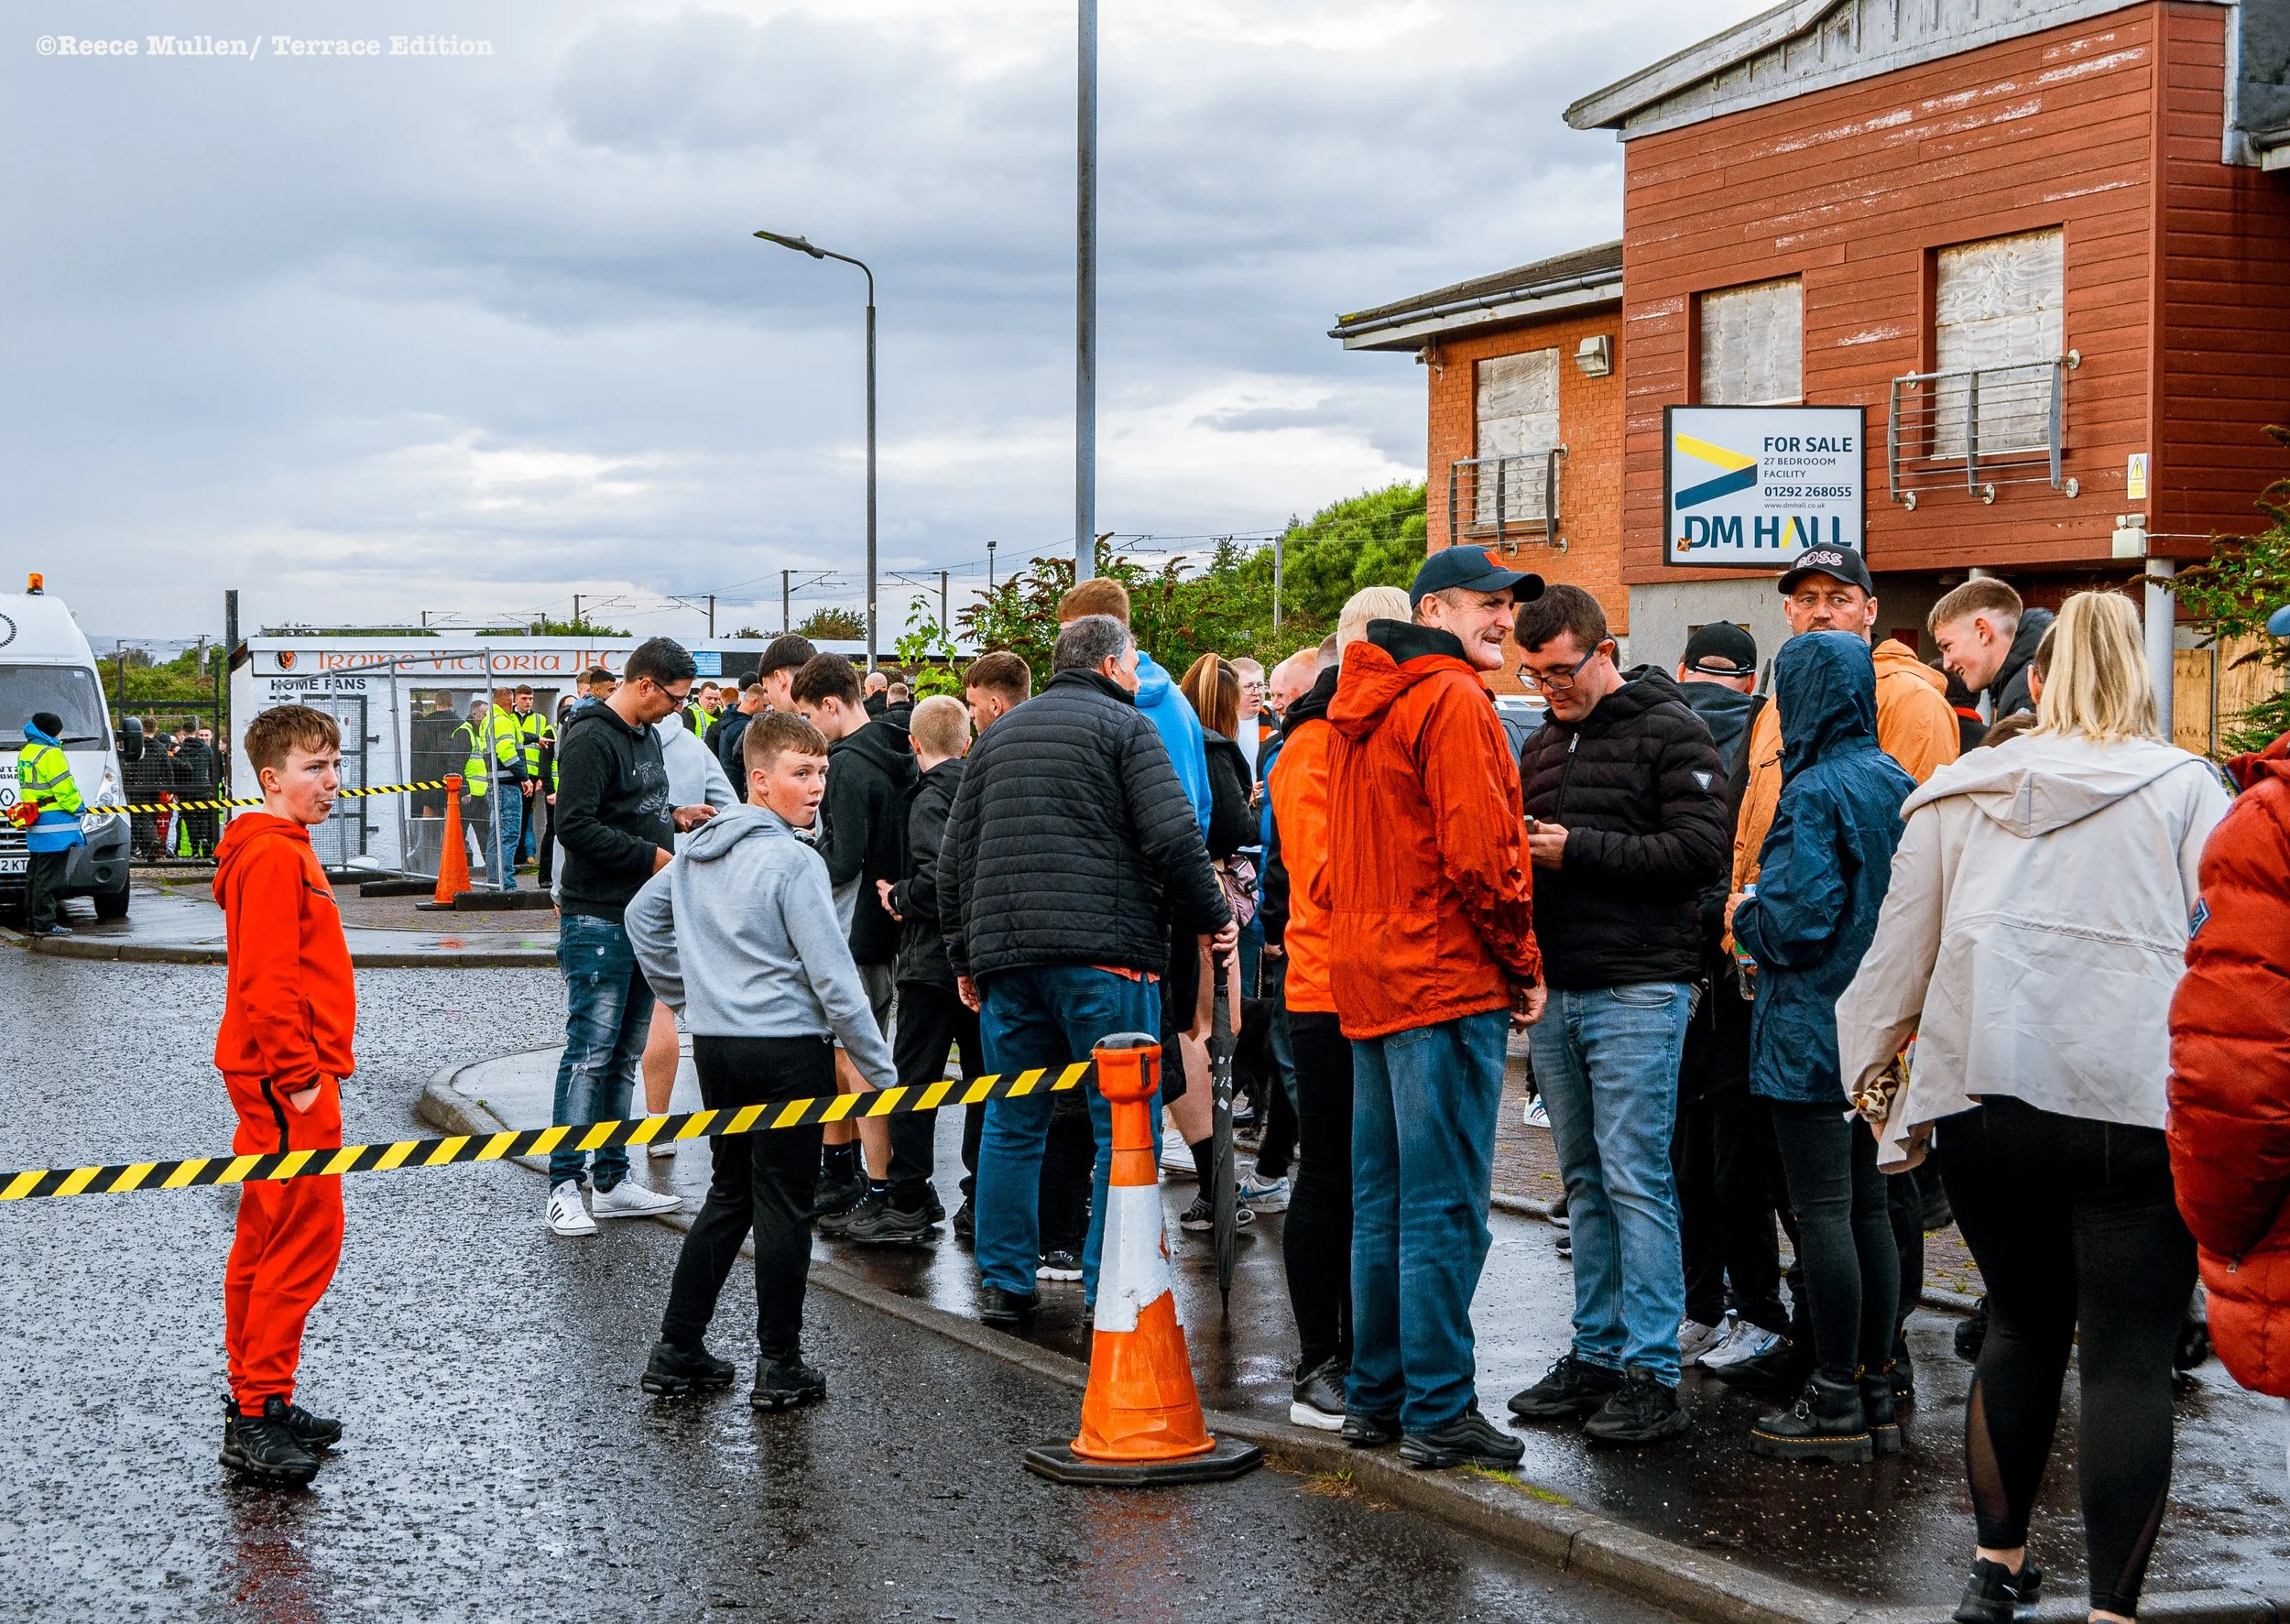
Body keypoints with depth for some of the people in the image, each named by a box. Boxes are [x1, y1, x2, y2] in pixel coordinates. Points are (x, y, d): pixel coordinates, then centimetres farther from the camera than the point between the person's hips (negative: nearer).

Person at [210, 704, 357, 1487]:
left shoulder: (285, 850, 16)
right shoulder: (271, 857, -16)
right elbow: (266, 982, -22)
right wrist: (300, 1077, -21)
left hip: (282, 1078, 11)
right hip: (288, 1079, -11)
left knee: (268, 1239, 15)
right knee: (307, 1238, -9)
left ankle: (256, 1400, 23)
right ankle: (257, 1415, -6)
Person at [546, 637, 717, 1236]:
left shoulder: (645, 735, 16)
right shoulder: (591, 738, -14)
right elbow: (575, 827, -21)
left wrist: (674, 816, 9)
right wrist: (653, 855, -17)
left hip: (644, 917, 9)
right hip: (598, 920, -9)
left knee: (624, 1056, 12)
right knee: (589, 1054, -8)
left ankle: (613, 1181, 18)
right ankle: (565, 1187, -5)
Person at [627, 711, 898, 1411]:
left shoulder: (698, 849, 9)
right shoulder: (793, 862, -16)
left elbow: (643, 915, 25)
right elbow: (832, 976, -17)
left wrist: (681, 993, 28)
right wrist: (880, 1069, -11)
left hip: (714, 1043, 8)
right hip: (785, 1048, -8)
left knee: (728, 1196, 18)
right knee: (783, 1207, 0)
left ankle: (677, 1350, 19)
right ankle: (779, 1366, 5)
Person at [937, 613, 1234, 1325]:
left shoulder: (997, 736, 19)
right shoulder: (1123, 726, 1)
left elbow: (955, 856, 18)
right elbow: (1174, 837, -10)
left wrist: (966, 955, 23)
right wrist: (1214, 915, 2)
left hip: (1006, 954, 6)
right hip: (1103, 950, -6)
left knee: (1012, 1123, 13)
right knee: (1125, 1124, -1)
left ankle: (1003, 1284, 15)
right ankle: (1110, 1294, -4)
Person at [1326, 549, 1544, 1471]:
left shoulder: (1359, 706, 17)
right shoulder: (1453, 702, -12)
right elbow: (1477, 853, -19)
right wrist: (1525, 967, -8)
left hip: (1368, 979, 9)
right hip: (1447, 980, -9)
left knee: (1381, 1202, 14)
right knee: (1445, 1207, -6)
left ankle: (1374, 1396, 20)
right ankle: (1438, 1413, -4)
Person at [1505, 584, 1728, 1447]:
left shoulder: (1669, 729, -4)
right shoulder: (1543, 744, 18)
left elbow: (1700, 849, -14)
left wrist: (1579, 849, -16)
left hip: (1637, 991, -7)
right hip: (1556, 989, 7)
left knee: (1635, 1179, -8)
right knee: (1585, 1181, 11)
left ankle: (1651, 1374, -4)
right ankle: (1597, 1353, 17)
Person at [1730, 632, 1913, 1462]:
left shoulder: (1815, 792, -15)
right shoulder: (1895, 783, 10)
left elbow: (1800, 916, -21)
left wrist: (1746, 917, 0)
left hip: (1812, 1031, -8)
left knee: (1823, 1212, -4)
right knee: (1868, 1207, 12)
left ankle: (1836, 1402, -2)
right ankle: (1874, 1393, 17)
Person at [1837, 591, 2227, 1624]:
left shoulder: (1961, 793, 12)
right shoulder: (2185, 789, 5)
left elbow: (1900, 948, 15)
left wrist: (1872, 1072, 25)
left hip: (1984, 1101, 3)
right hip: (2137, 1108, -3)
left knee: (2021, 1326, 20)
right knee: (2128, 1356, 0)